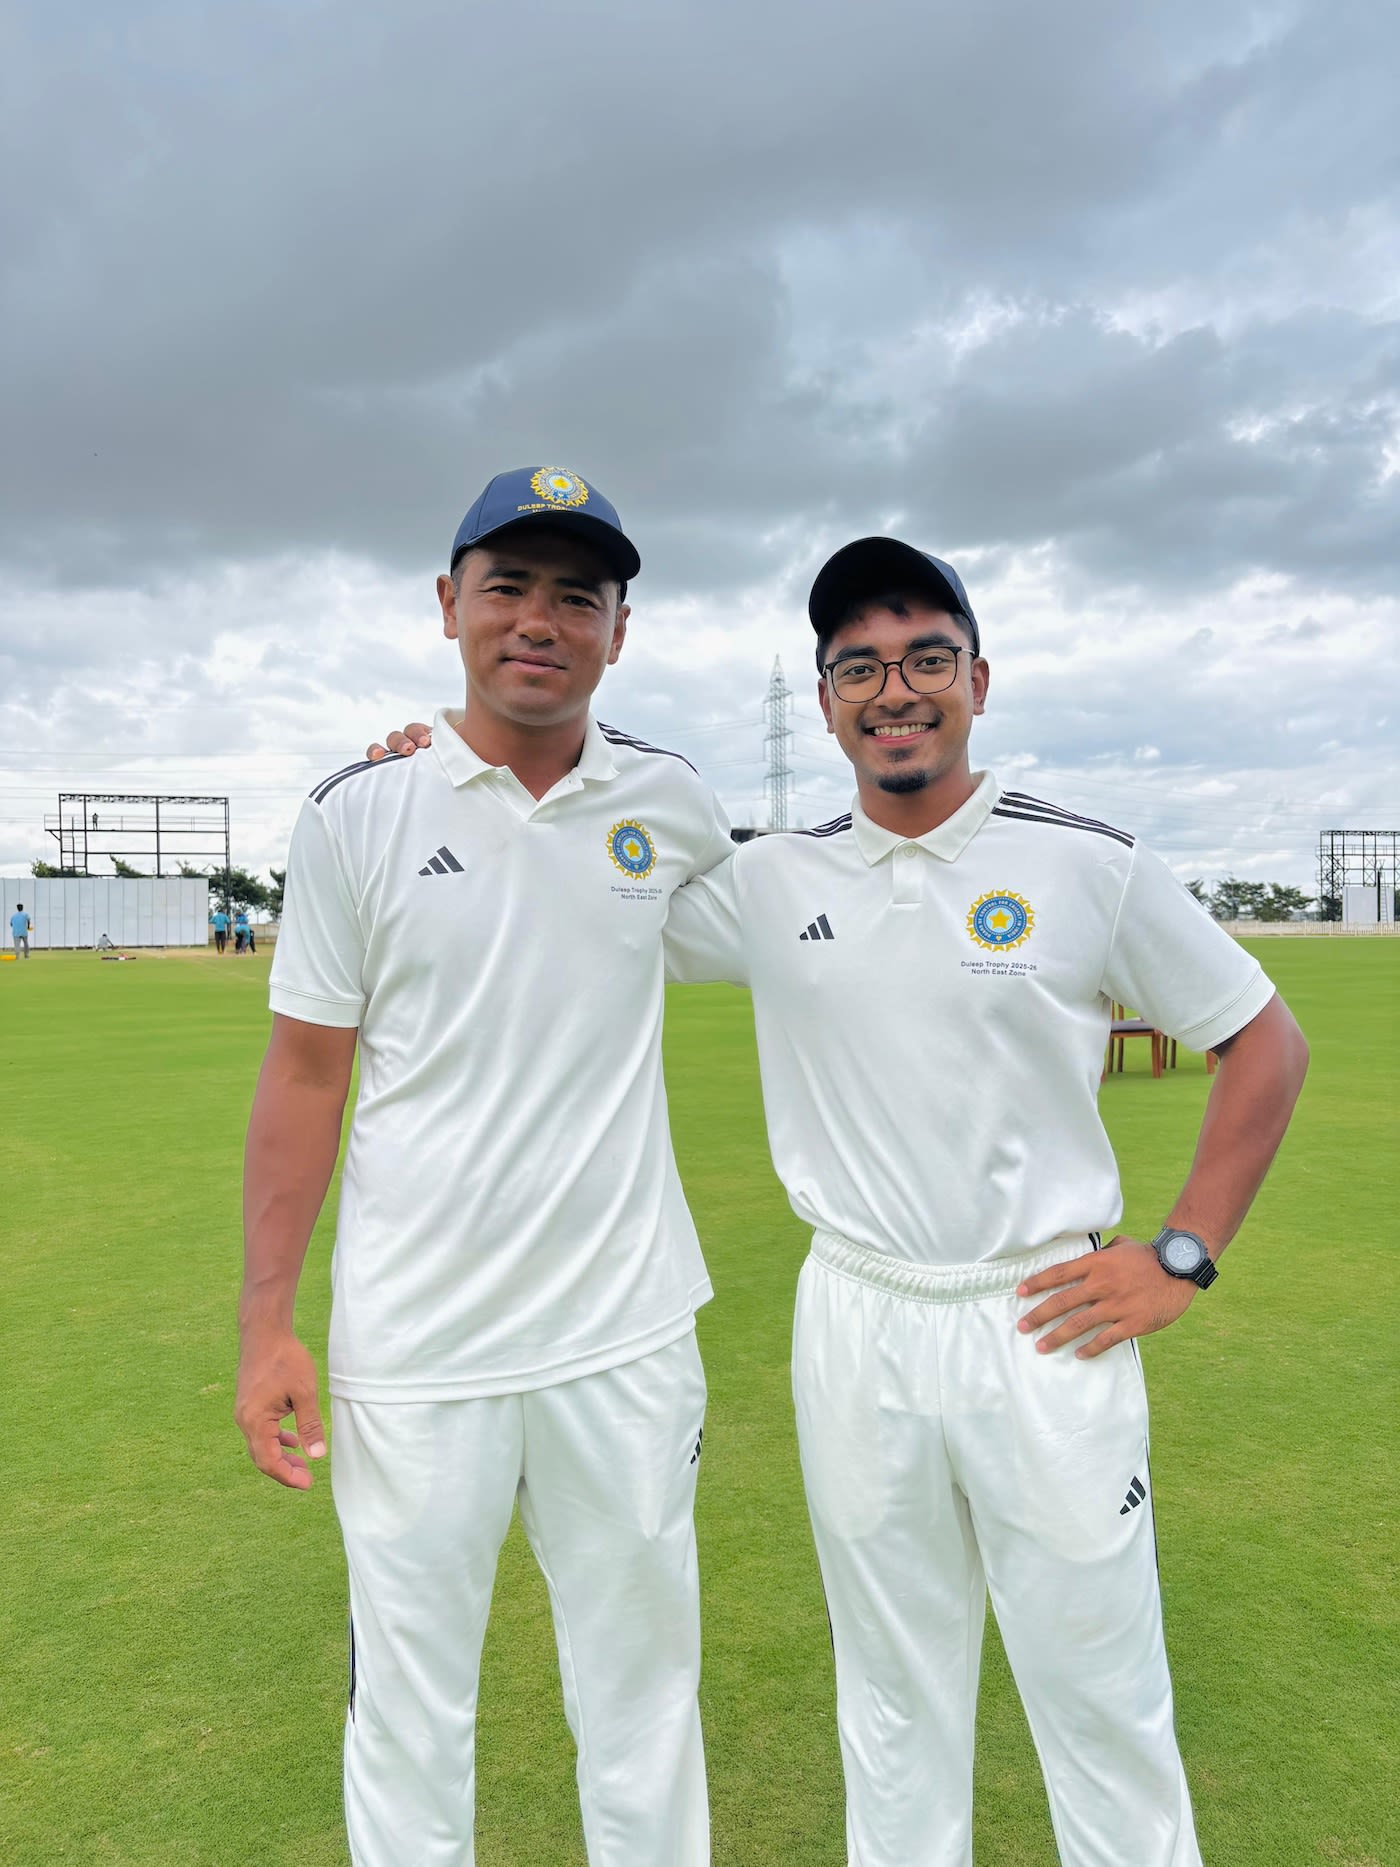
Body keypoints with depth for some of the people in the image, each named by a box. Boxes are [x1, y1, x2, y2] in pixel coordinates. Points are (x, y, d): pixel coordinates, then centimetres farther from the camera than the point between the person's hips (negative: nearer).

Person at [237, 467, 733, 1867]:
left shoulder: (670, 803, 2)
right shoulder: (360, 812, -4)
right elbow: (304, 1077, -2)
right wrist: (266, 1326, -4)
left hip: (627, 1333, 2)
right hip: (412, 1345, -2)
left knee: (643, 1684, 19)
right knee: (408, 1699, 14)